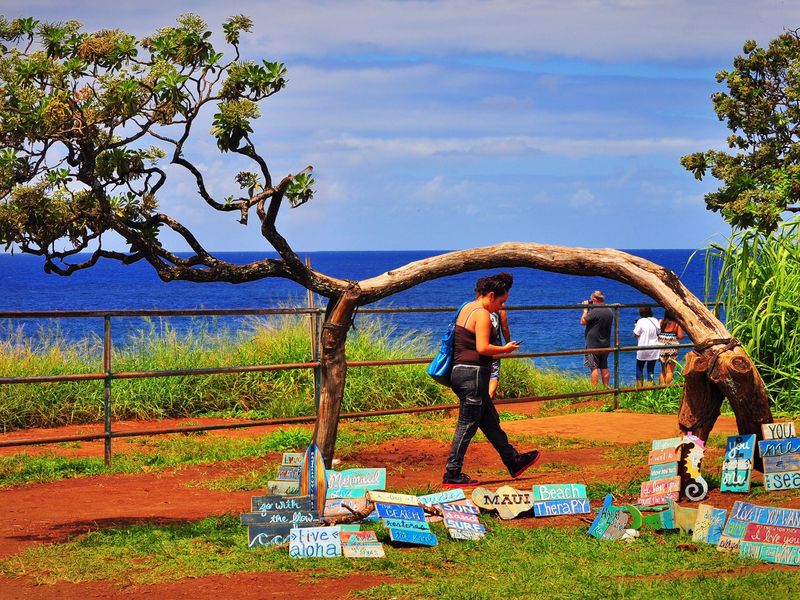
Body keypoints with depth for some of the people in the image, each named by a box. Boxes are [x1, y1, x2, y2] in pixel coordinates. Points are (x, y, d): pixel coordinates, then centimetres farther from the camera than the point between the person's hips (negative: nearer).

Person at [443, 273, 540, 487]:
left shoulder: (466, 309, 16)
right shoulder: (482, 314, -14)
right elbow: (482, 348, -22)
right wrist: (505, 349, -7)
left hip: (460, 372, 10)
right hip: (474, 373, -10)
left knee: (490, 420, 19)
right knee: (468, 424, -5)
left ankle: (514, 461, 31)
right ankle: (452, 474, -3)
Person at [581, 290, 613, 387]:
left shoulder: (595, 311, -19)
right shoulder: (609, 311, 7)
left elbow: (583, 322, -10)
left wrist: (585, 310, 2)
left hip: (594, 345, -7)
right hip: (606, 344, 8)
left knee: (594, 367, -5)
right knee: (604, 367, 12)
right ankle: (606, 388, 15)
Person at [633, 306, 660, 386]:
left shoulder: (641, 321, -12)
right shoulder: (655, 321, 0)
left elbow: (636, 334, -9)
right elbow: (659, 333, 8)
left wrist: (635, 327, 8)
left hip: (643, 349, -3)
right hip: (654, 350, 3)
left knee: (639, 368, 9)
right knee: (651, 370, 7)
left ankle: (639, 387, 7)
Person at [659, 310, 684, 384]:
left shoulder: (661, 322, -4)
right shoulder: (677, 323, -8)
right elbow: (680, 336, -9)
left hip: (662, 348, 3)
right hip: (672, 348, -3)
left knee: (663, 370, 15)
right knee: (670, 371, 3)